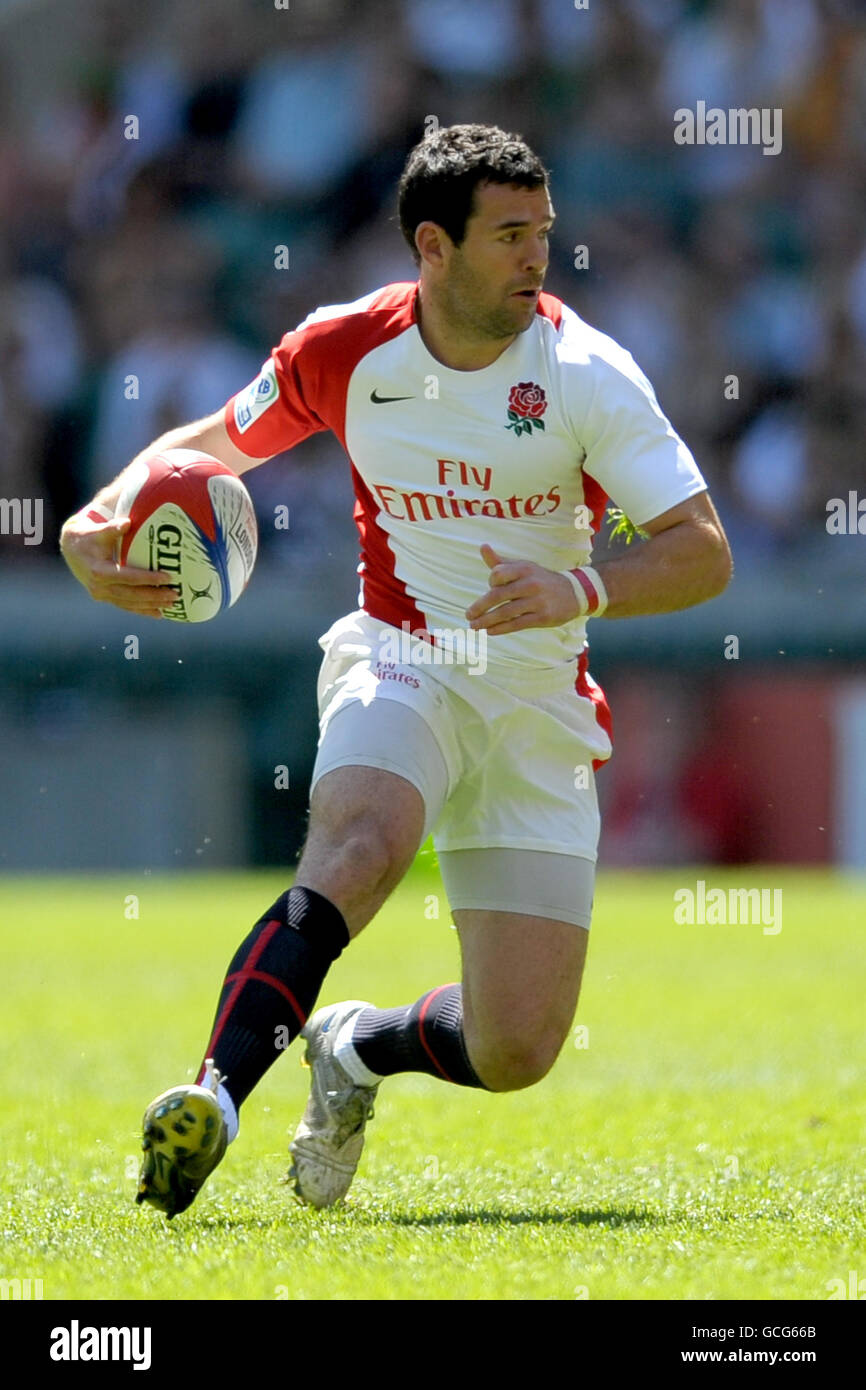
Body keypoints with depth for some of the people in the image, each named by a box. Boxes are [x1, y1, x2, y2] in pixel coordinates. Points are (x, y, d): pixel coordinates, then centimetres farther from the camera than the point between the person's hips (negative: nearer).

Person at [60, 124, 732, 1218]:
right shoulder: (342, 351, -4)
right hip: (399, 665, -1)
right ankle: (215, 1093, -45)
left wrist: (581, 590, -29)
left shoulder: (586, 375, -10)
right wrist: (100, 524, -4)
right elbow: (216, 442, 15)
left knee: (516, 1052, -7)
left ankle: (360, 1046, 26)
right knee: (359, 842, -38)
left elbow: (703, 554, -11)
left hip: (541, 705, 1)